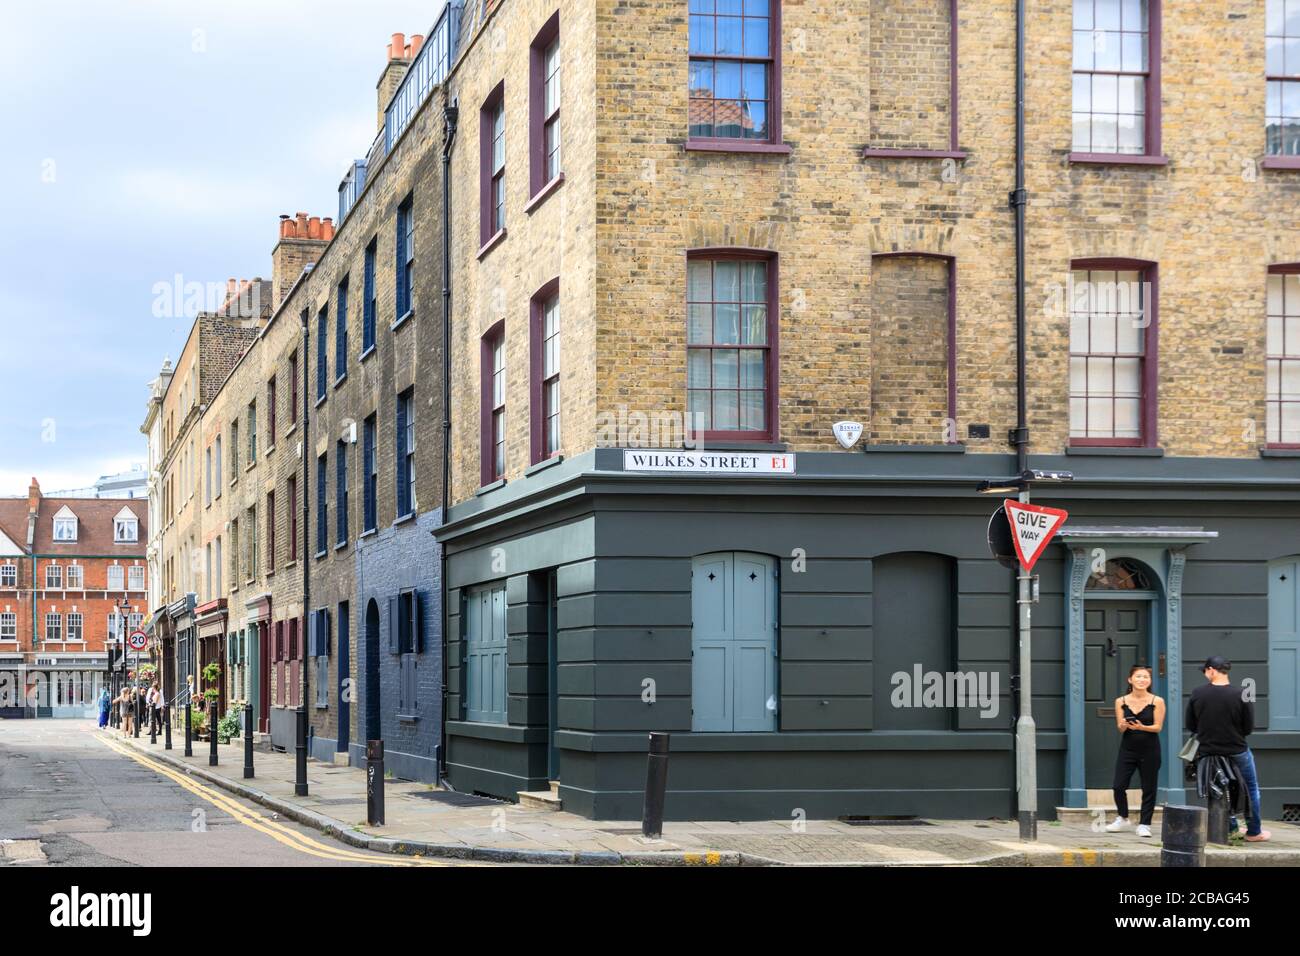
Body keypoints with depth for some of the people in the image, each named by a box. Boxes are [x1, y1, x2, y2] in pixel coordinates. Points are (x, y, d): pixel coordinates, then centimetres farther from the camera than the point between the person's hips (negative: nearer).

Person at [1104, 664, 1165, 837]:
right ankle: (1123, 818, 22)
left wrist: (1141, 727, -24)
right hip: (1127, 749, 2)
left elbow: (1158, 727, -7)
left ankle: (1144, 824, 14)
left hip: (1149, 750, -2)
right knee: (1119, 786, -2)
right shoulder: (1121, 702, 2)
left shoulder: (1157, 701, -4)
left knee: (1149, 789, 2)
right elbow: (1120, 728, 1)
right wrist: (1124, 725, -22)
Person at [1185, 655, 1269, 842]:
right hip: (1236, 752, -2)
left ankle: (1230, 828, 26)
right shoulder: (1241, 696, -14)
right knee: (1251, 789, 17)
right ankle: (1254, 832, 21)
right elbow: (1248, 728, -8)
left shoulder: (1197, 694, -10)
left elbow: (1190, 726, -2)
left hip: (1207, 752, 2)